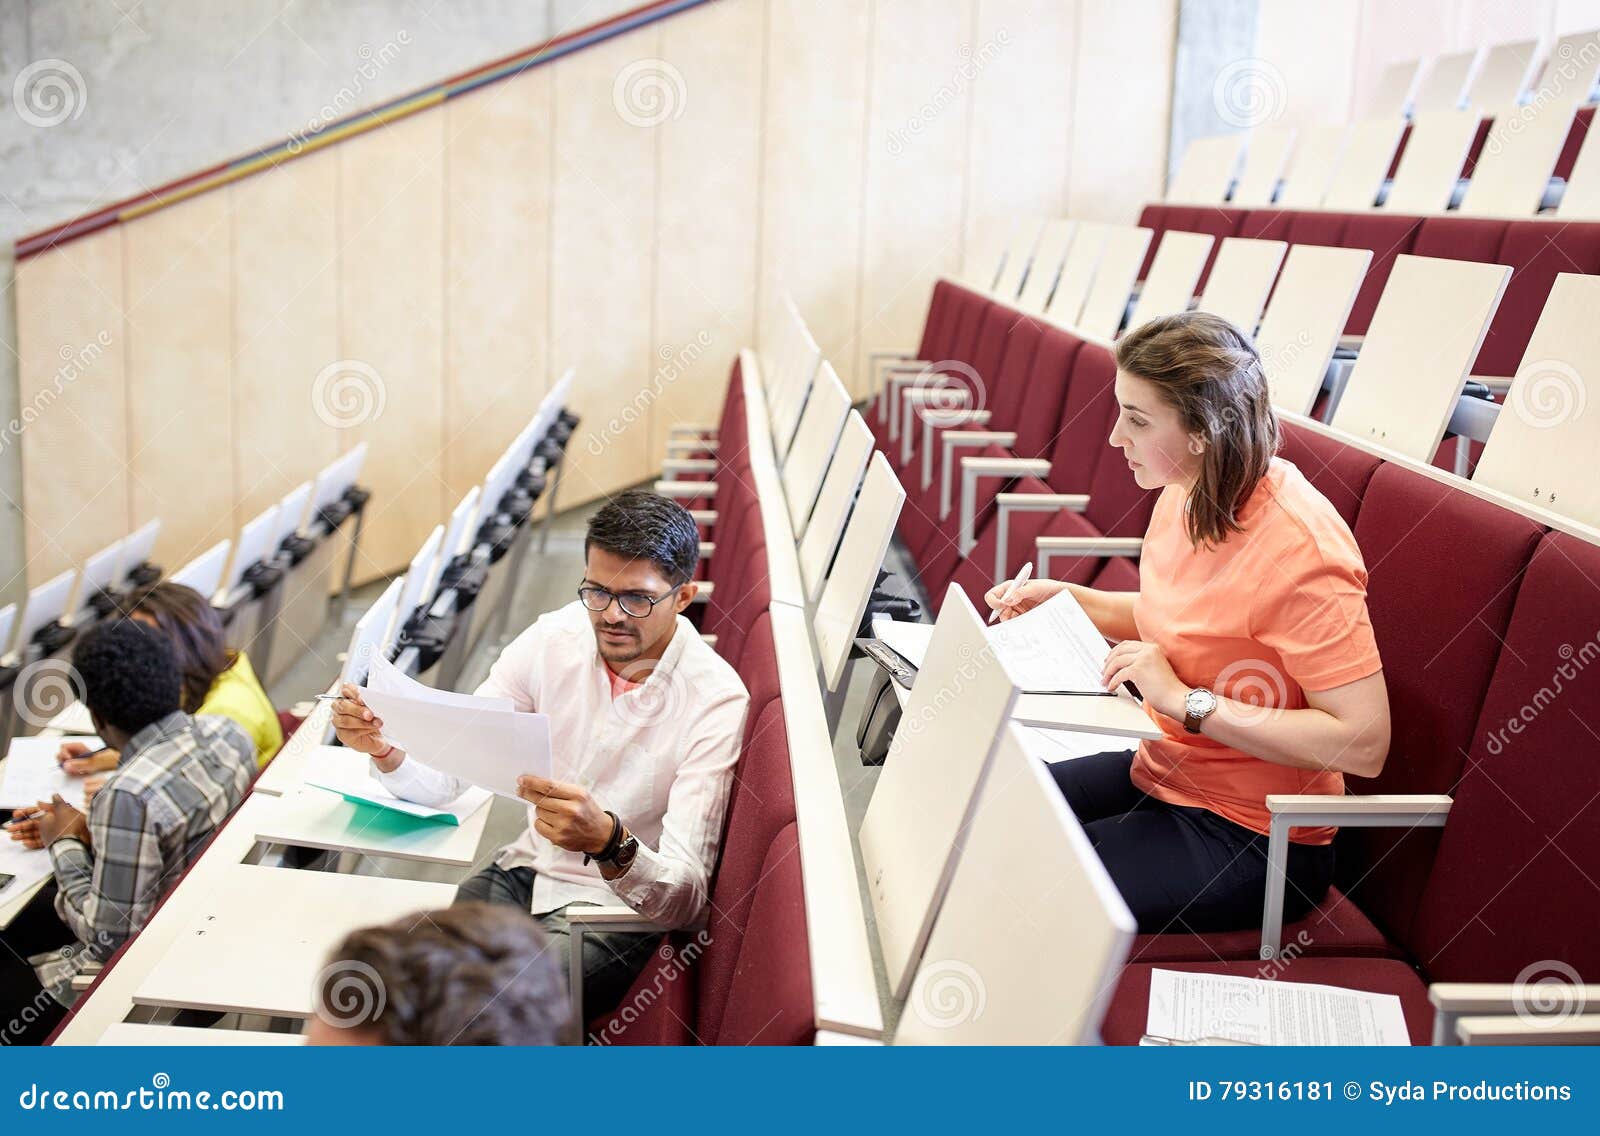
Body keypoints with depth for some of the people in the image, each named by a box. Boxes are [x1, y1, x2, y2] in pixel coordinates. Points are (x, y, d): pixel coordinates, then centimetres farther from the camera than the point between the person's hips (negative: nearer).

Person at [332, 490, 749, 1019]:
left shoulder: (716, 700, -20)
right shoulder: (554, 638, -5)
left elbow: (686, 898, -25)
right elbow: (442, 780, -2)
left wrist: (608, 841, -45)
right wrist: (383, 746, -24)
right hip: (525, 872, 5)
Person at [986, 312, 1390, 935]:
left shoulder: (1298, 550, -26)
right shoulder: (1186, 495, 0)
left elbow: (1363, 742, -29)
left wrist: (1189, 702, -28)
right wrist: (1067, 598, 4)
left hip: (1247, 834, -8)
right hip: (1160, 773, 8)